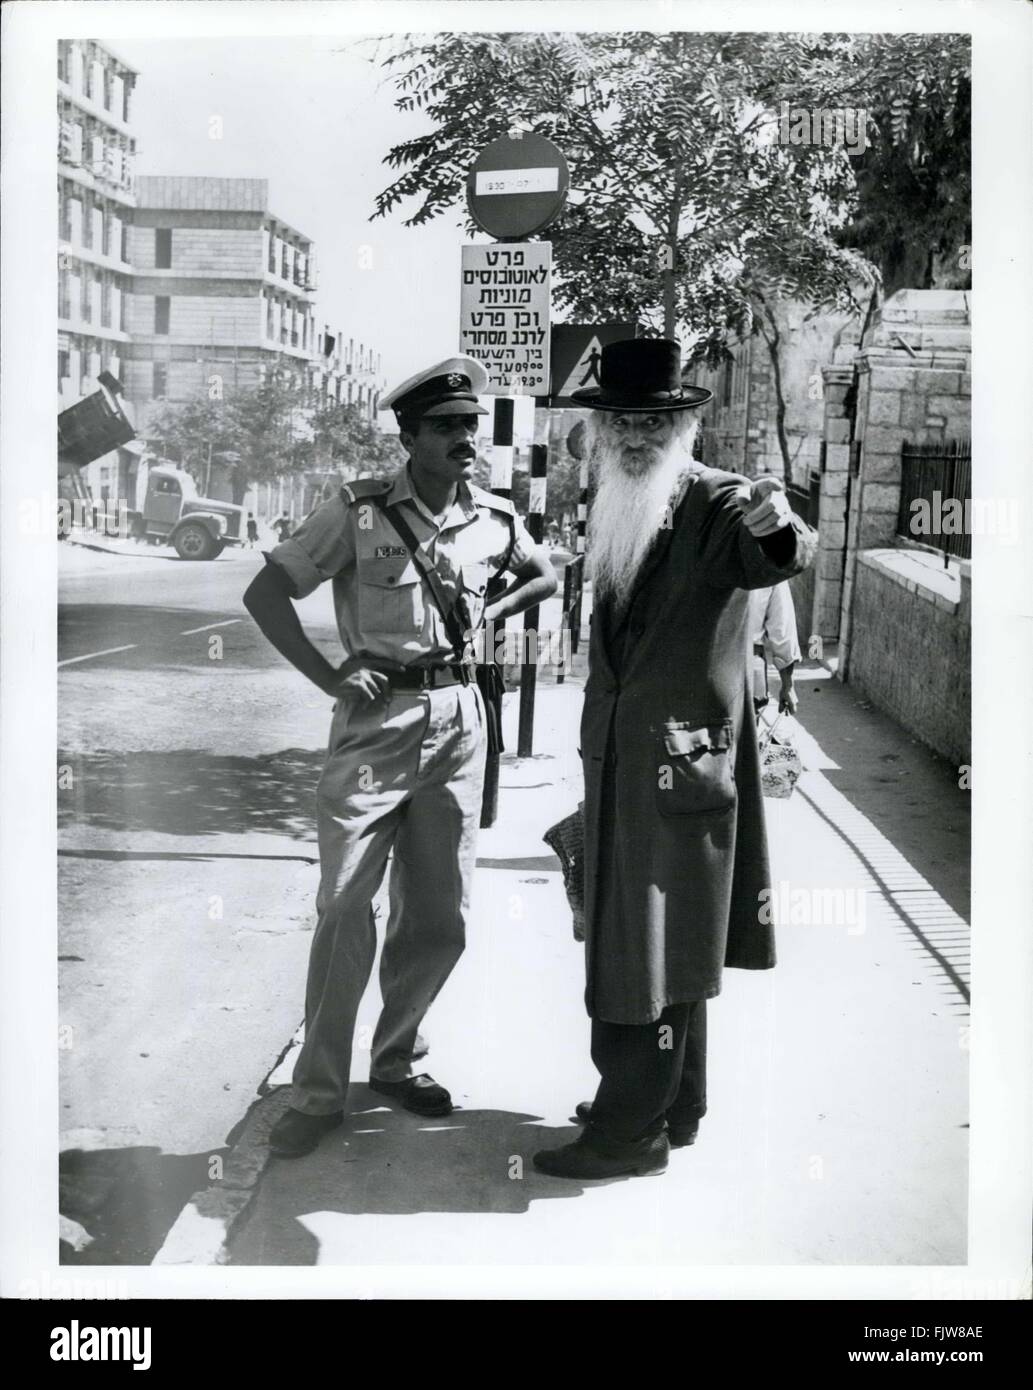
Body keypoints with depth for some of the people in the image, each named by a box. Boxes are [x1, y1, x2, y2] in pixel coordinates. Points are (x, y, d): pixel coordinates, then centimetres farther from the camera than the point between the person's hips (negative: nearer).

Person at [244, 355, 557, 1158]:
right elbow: (266, 593, -5)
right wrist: (329, 678, -12)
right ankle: (319, 1094, 9)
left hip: (458, 722, 5)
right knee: (345, 912, -4)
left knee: (441, 918, 11)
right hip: (376, 722, -4)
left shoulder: (494, 518, 4)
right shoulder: (361, 512, -8)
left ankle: (394, 1061, 30)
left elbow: (546, 576, 25)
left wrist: (492, 613, 7)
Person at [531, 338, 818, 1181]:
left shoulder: (723, 504, -11)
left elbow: (780, 559, -32)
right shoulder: (614, 511, 10)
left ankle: (632, 1131, 12)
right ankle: (671, 1105, 33)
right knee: (638, 940, 17)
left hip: (680, 763, -8)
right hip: (619, 759, 8)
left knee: (652, 945, 0)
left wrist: (778, 529, -54)